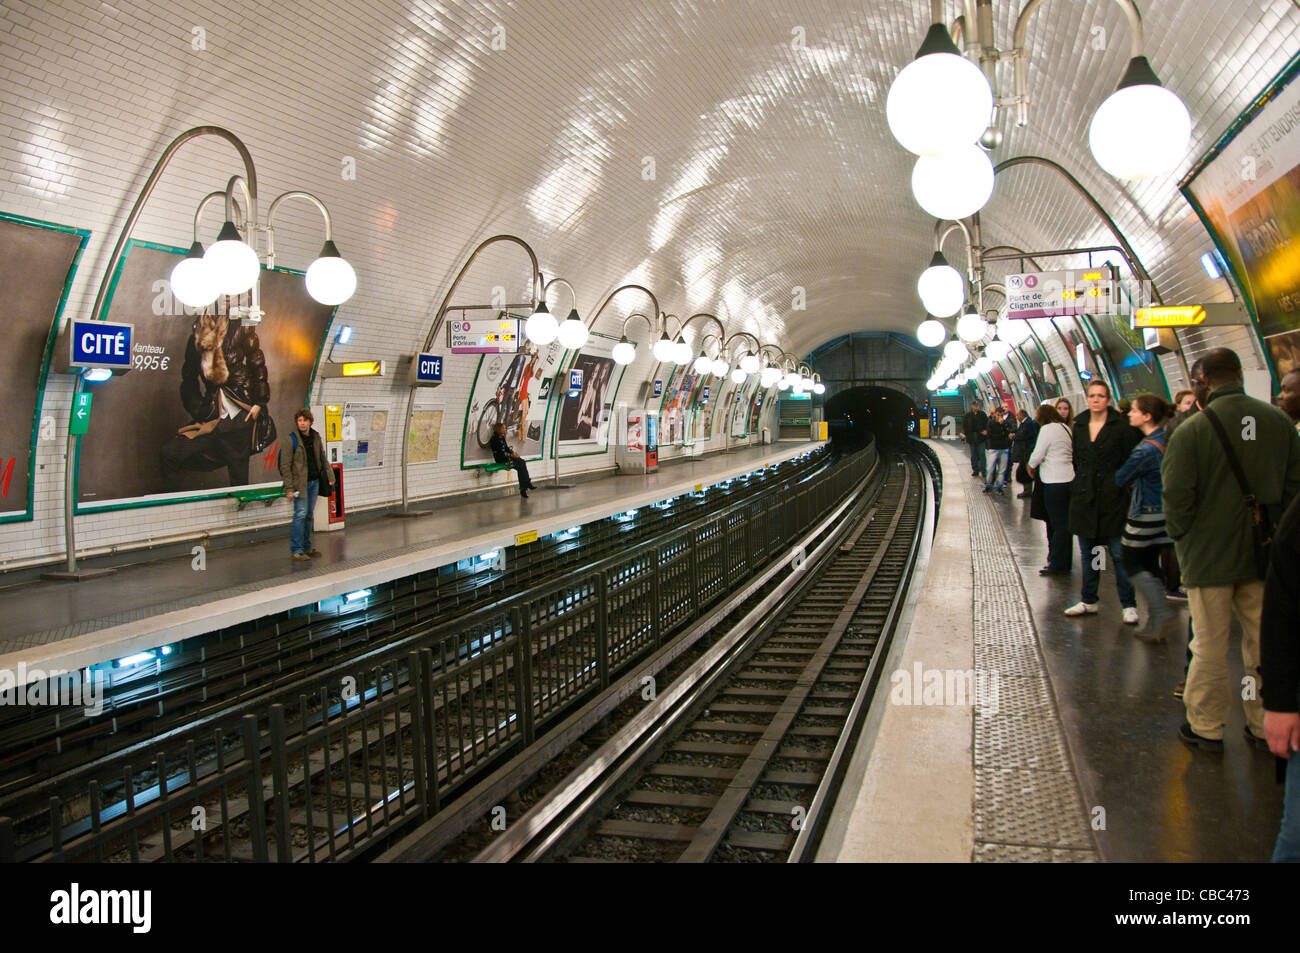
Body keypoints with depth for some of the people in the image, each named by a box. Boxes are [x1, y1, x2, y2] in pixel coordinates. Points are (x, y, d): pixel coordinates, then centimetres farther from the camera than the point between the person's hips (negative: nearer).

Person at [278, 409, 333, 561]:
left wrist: (329, 476, 7)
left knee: (309, 514, 11)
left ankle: (306, 547, 19)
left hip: (314, 481, 6)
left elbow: (323, 459, 17)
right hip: (300, 483, -6)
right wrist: (289, 488, -16)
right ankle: (297, 550, -3)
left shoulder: (316, 438, 9)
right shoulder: (291, 440, -9)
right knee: (301, 514, -9)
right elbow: (285, 466, -11)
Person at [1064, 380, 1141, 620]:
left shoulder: (1121, 426, -6)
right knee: (1088, 553, 12)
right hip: (1085, 499, 5)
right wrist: (1077, 488, 11)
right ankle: (1088, 601, 23)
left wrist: (1122, 483, -12)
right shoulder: (1079, 426, 9)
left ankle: (1129, 605, 5)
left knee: (1119, 554, -4)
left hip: (1113, 498, -5)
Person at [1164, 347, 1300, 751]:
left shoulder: (1190, 430, -16)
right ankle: (1265, 725, 27)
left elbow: (1177, 496, -16)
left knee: (1210, 646, 7)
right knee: (1262, 643, 15)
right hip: (1263, 555, 4)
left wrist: (1181, 537, 1)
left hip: (1208, 555, -4)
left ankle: (1206, 727, 19)